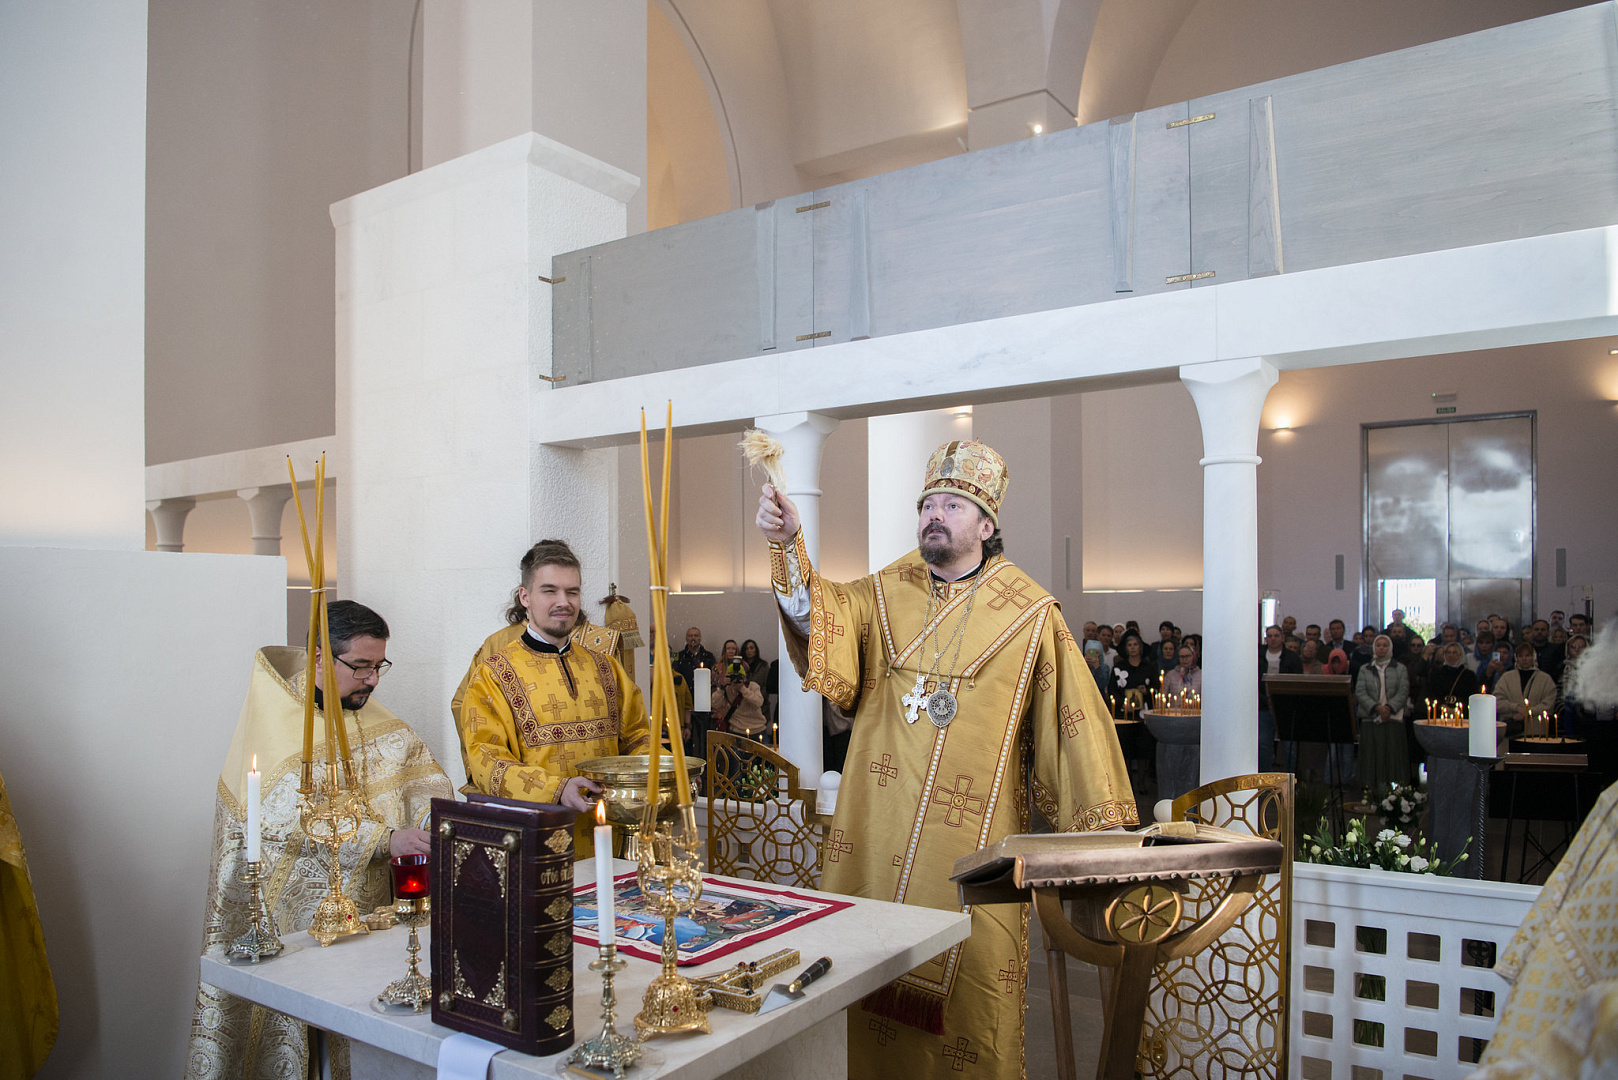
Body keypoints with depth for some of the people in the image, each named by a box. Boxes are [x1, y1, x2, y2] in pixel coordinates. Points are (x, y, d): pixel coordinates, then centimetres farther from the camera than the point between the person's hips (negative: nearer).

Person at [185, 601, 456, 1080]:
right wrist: (386, 839, -28)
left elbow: (420, 768, 5)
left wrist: (434, 818, -16)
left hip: (365, 900, 5)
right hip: (292, 909, -5)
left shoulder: (372, 717, 7)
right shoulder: (274, 718, -13)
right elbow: (301, 816, -22)